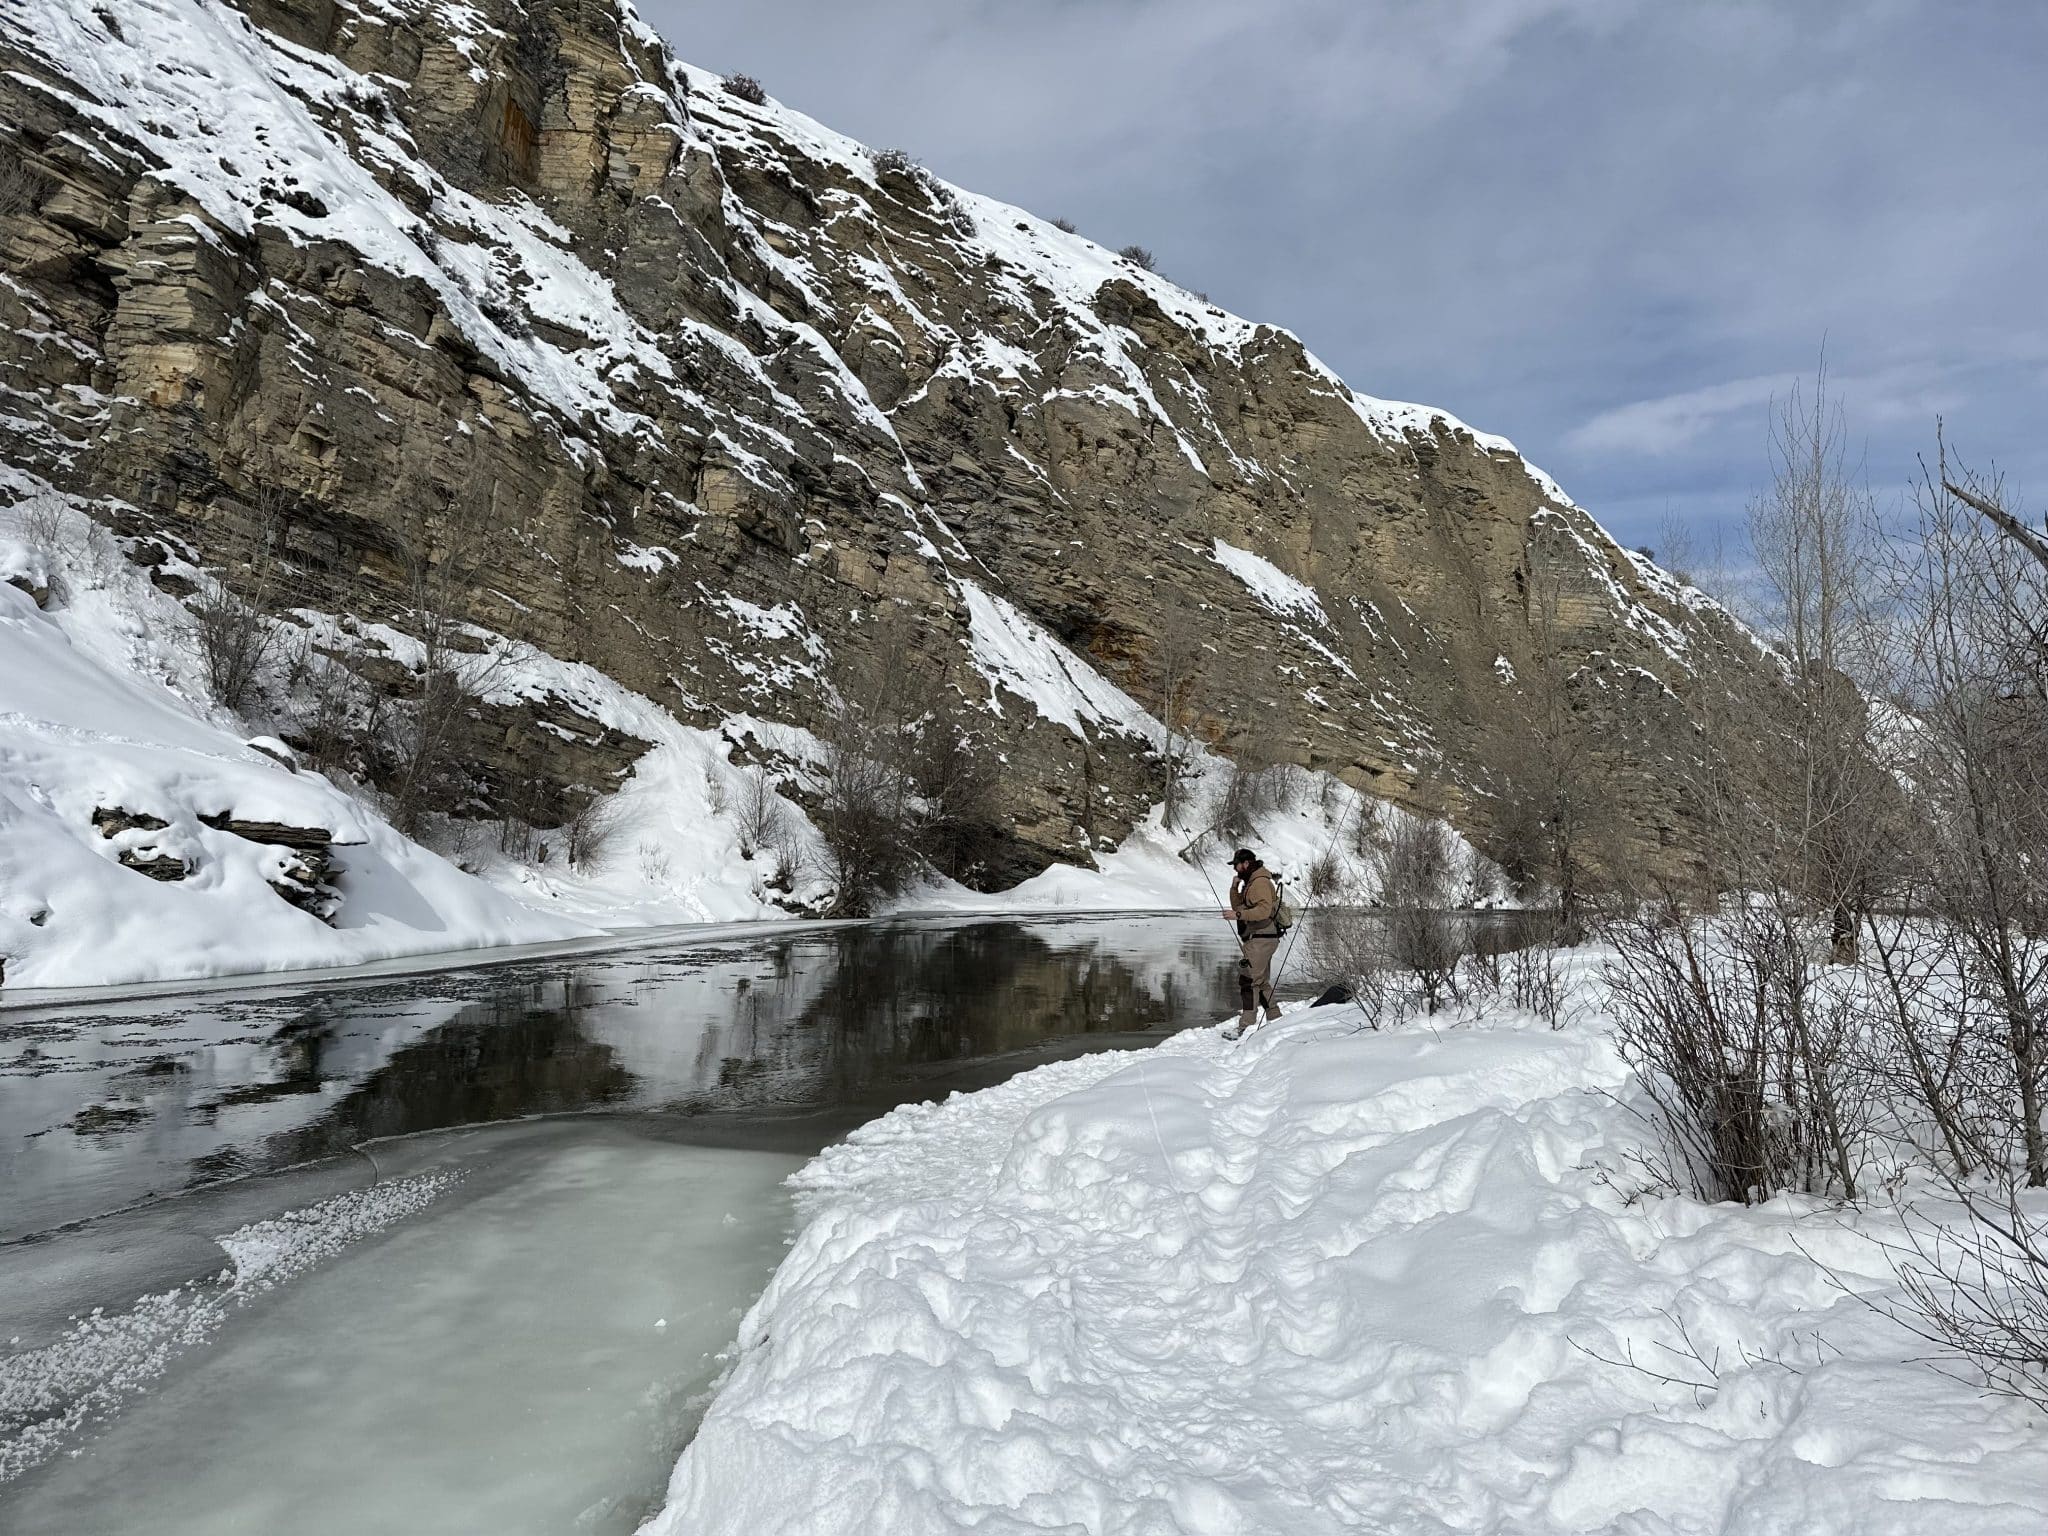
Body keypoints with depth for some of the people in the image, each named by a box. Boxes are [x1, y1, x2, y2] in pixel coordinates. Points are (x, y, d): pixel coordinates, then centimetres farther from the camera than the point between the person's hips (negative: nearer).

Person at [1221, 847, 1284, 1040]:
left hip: (1261, 939, -11)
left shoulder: (1260, 882, -14)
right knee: (1261, 982, 17)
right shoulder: (1250, 882, 18)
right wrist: (1235, 888, 5)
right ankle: (1275, 1019, 24)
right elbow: (1238, 906, 20)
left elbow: (1264, 910, -26)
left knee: (1248, 981, -12)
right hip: (1258, 939, 11)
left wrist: (1239, 915, -30)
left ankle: (1247, 1027, -12)